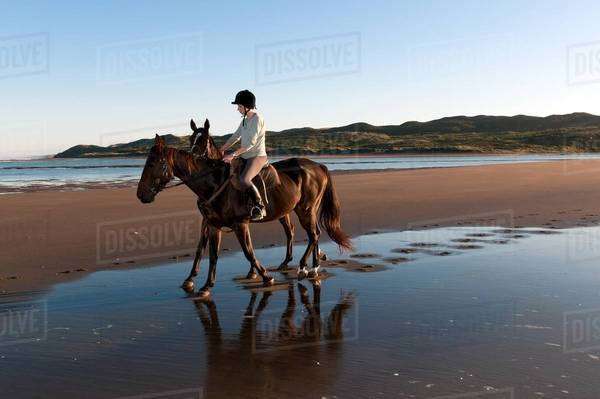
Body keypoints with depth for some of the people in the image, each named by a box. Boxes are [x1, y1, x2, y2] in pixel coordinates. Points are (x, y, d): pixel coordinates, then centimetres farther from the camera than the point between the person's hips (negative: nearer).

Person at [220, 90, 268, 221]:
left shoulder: (257, 119, -15)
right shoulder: (245, 120, 15)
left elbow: (251, 143, -21)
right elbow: (235, 137, 20)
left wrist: (233, 155, -22)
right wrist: (221, 151, 14)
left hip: (257, 156, -10)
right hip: (246, 157, 10)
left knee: (244, 179, -31)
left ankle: (260, 206, -18)